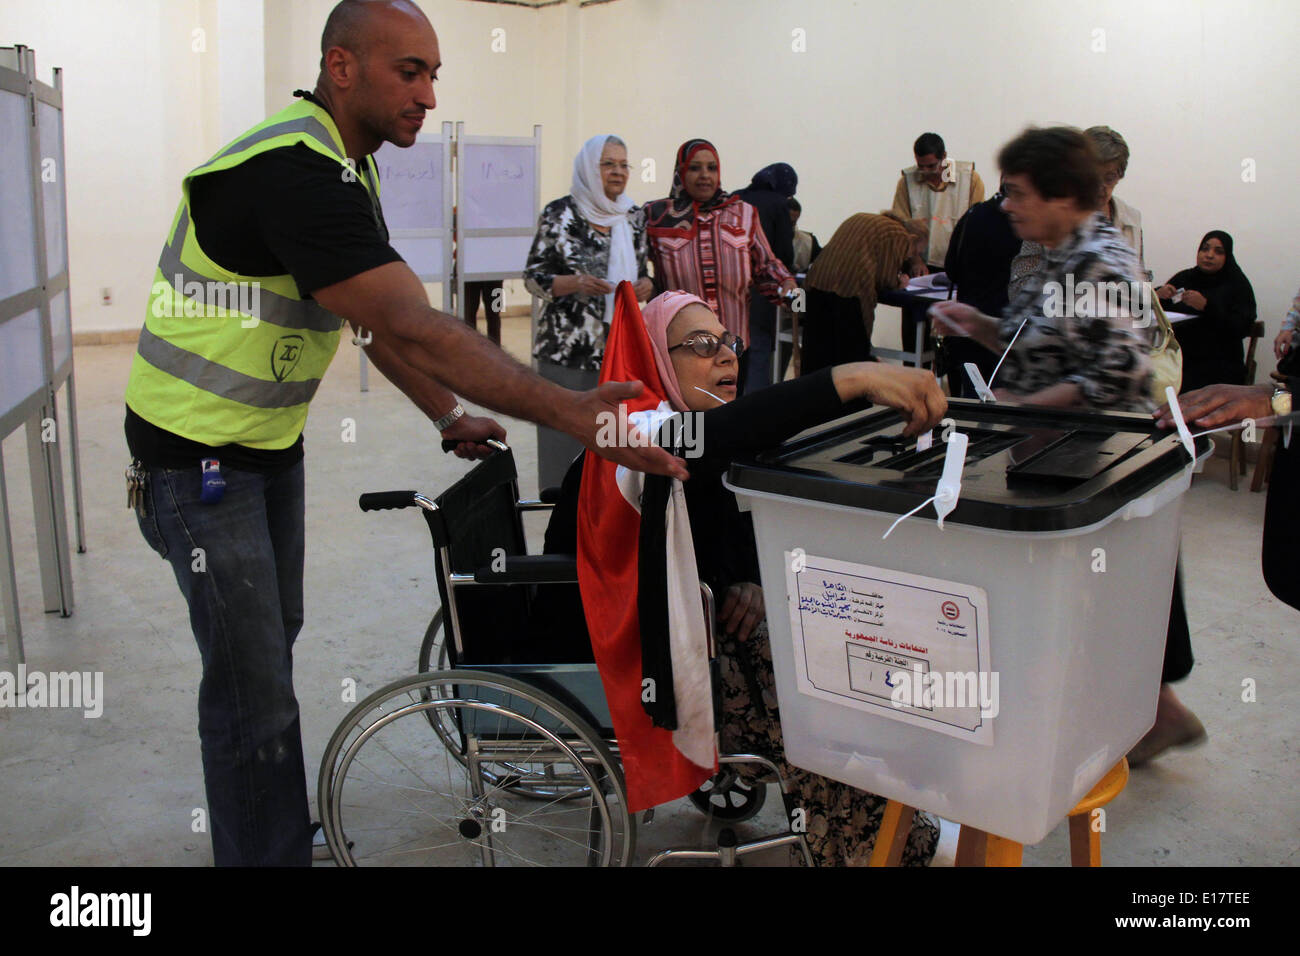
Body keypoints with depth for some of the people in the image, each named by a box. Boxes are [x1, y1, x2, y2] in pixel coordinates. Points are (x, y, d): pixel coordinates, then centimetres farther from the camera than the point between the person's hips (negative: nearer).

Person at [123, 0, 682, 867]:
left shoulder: (345, 165, 5)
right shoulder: (294, 174, -28)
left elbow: (377, 319, 11)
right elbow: (416, 330, -36)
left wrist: (449, 418, 6)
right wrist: (570, 415, -37)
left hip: (270, 439, 10)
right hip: (201, 454, -10)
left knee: (274, 637, 19)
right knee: (254, 688, -4)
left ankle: (279, 829, 37)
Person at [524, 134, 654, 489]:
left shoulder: (633, 217, 11)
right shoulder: (559, 214, -4)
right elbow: (533, 277, -3)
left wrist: (646, 284, -3)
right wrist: (575, 283, -20)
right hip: (568, 349, -4)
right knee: (567, 432, -2)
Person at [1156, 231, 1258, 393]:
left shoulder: (1238, 285, 5)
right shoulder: (1183, 278, 15)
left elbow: (1241, 328, -8)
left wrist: (1206, 306, -20)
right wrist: (1158, 295, -10)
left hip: (1220, 366, -3)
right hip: (1179, 360, 3)